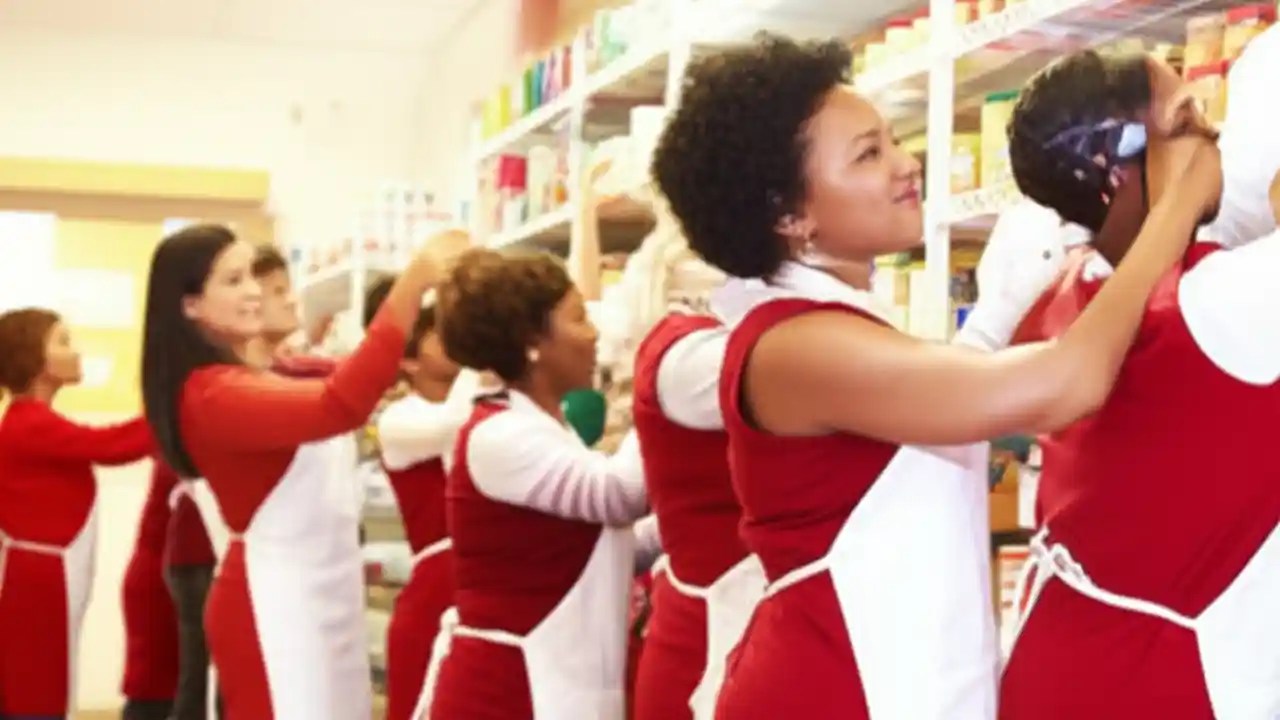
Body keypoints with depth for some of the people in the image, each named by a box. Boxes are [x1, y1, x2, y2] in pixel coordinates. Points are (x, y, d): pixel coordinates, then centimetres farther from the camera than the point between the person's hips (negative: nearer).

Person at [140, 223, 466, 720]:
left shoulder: (256, 379, 13)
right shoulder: (212, 395, -18)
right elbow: (339, 405, -32)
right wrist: (415, 282, -35)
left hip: (319, 592, 10)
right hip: (274, 601, -10)